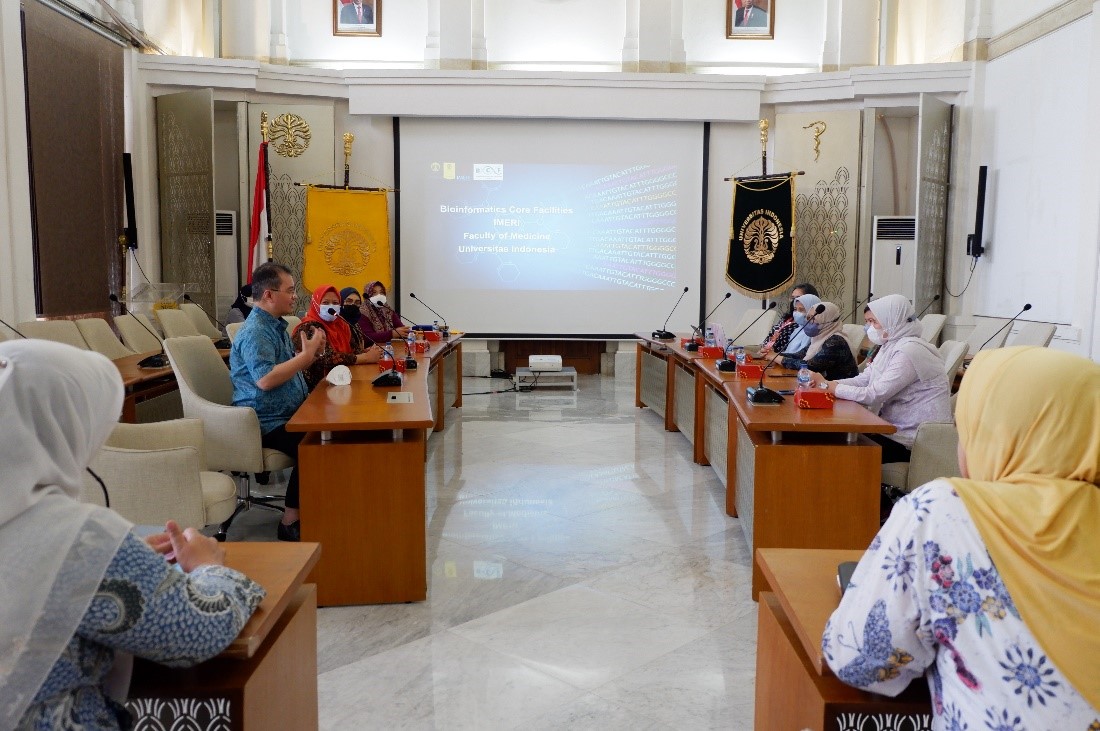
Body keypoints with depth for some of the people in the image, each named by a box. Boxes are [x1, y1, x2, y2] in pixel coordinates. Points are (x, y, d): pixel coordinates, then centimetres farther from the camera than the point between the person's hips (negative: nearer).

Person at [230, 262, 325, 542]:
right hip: (267, 423, -10)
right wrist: (305, 354, -19)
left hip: (289, 414, 10)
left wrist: (311, 355, 5)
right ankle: (291, 523, -17)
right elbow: (265, 379, -27)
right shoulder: (255, 332, -14)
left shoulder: (276, 325, 17)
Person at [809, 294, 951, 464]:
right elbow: (863, 380, 5)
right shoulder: (892, 346, 10)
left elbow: (874, 395, -23)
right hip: (896, 429, 8)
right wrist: (827, 383, -10)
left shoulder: (909, 351, -20)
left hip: (910, 441, -8)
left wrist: (828, 386, -16)